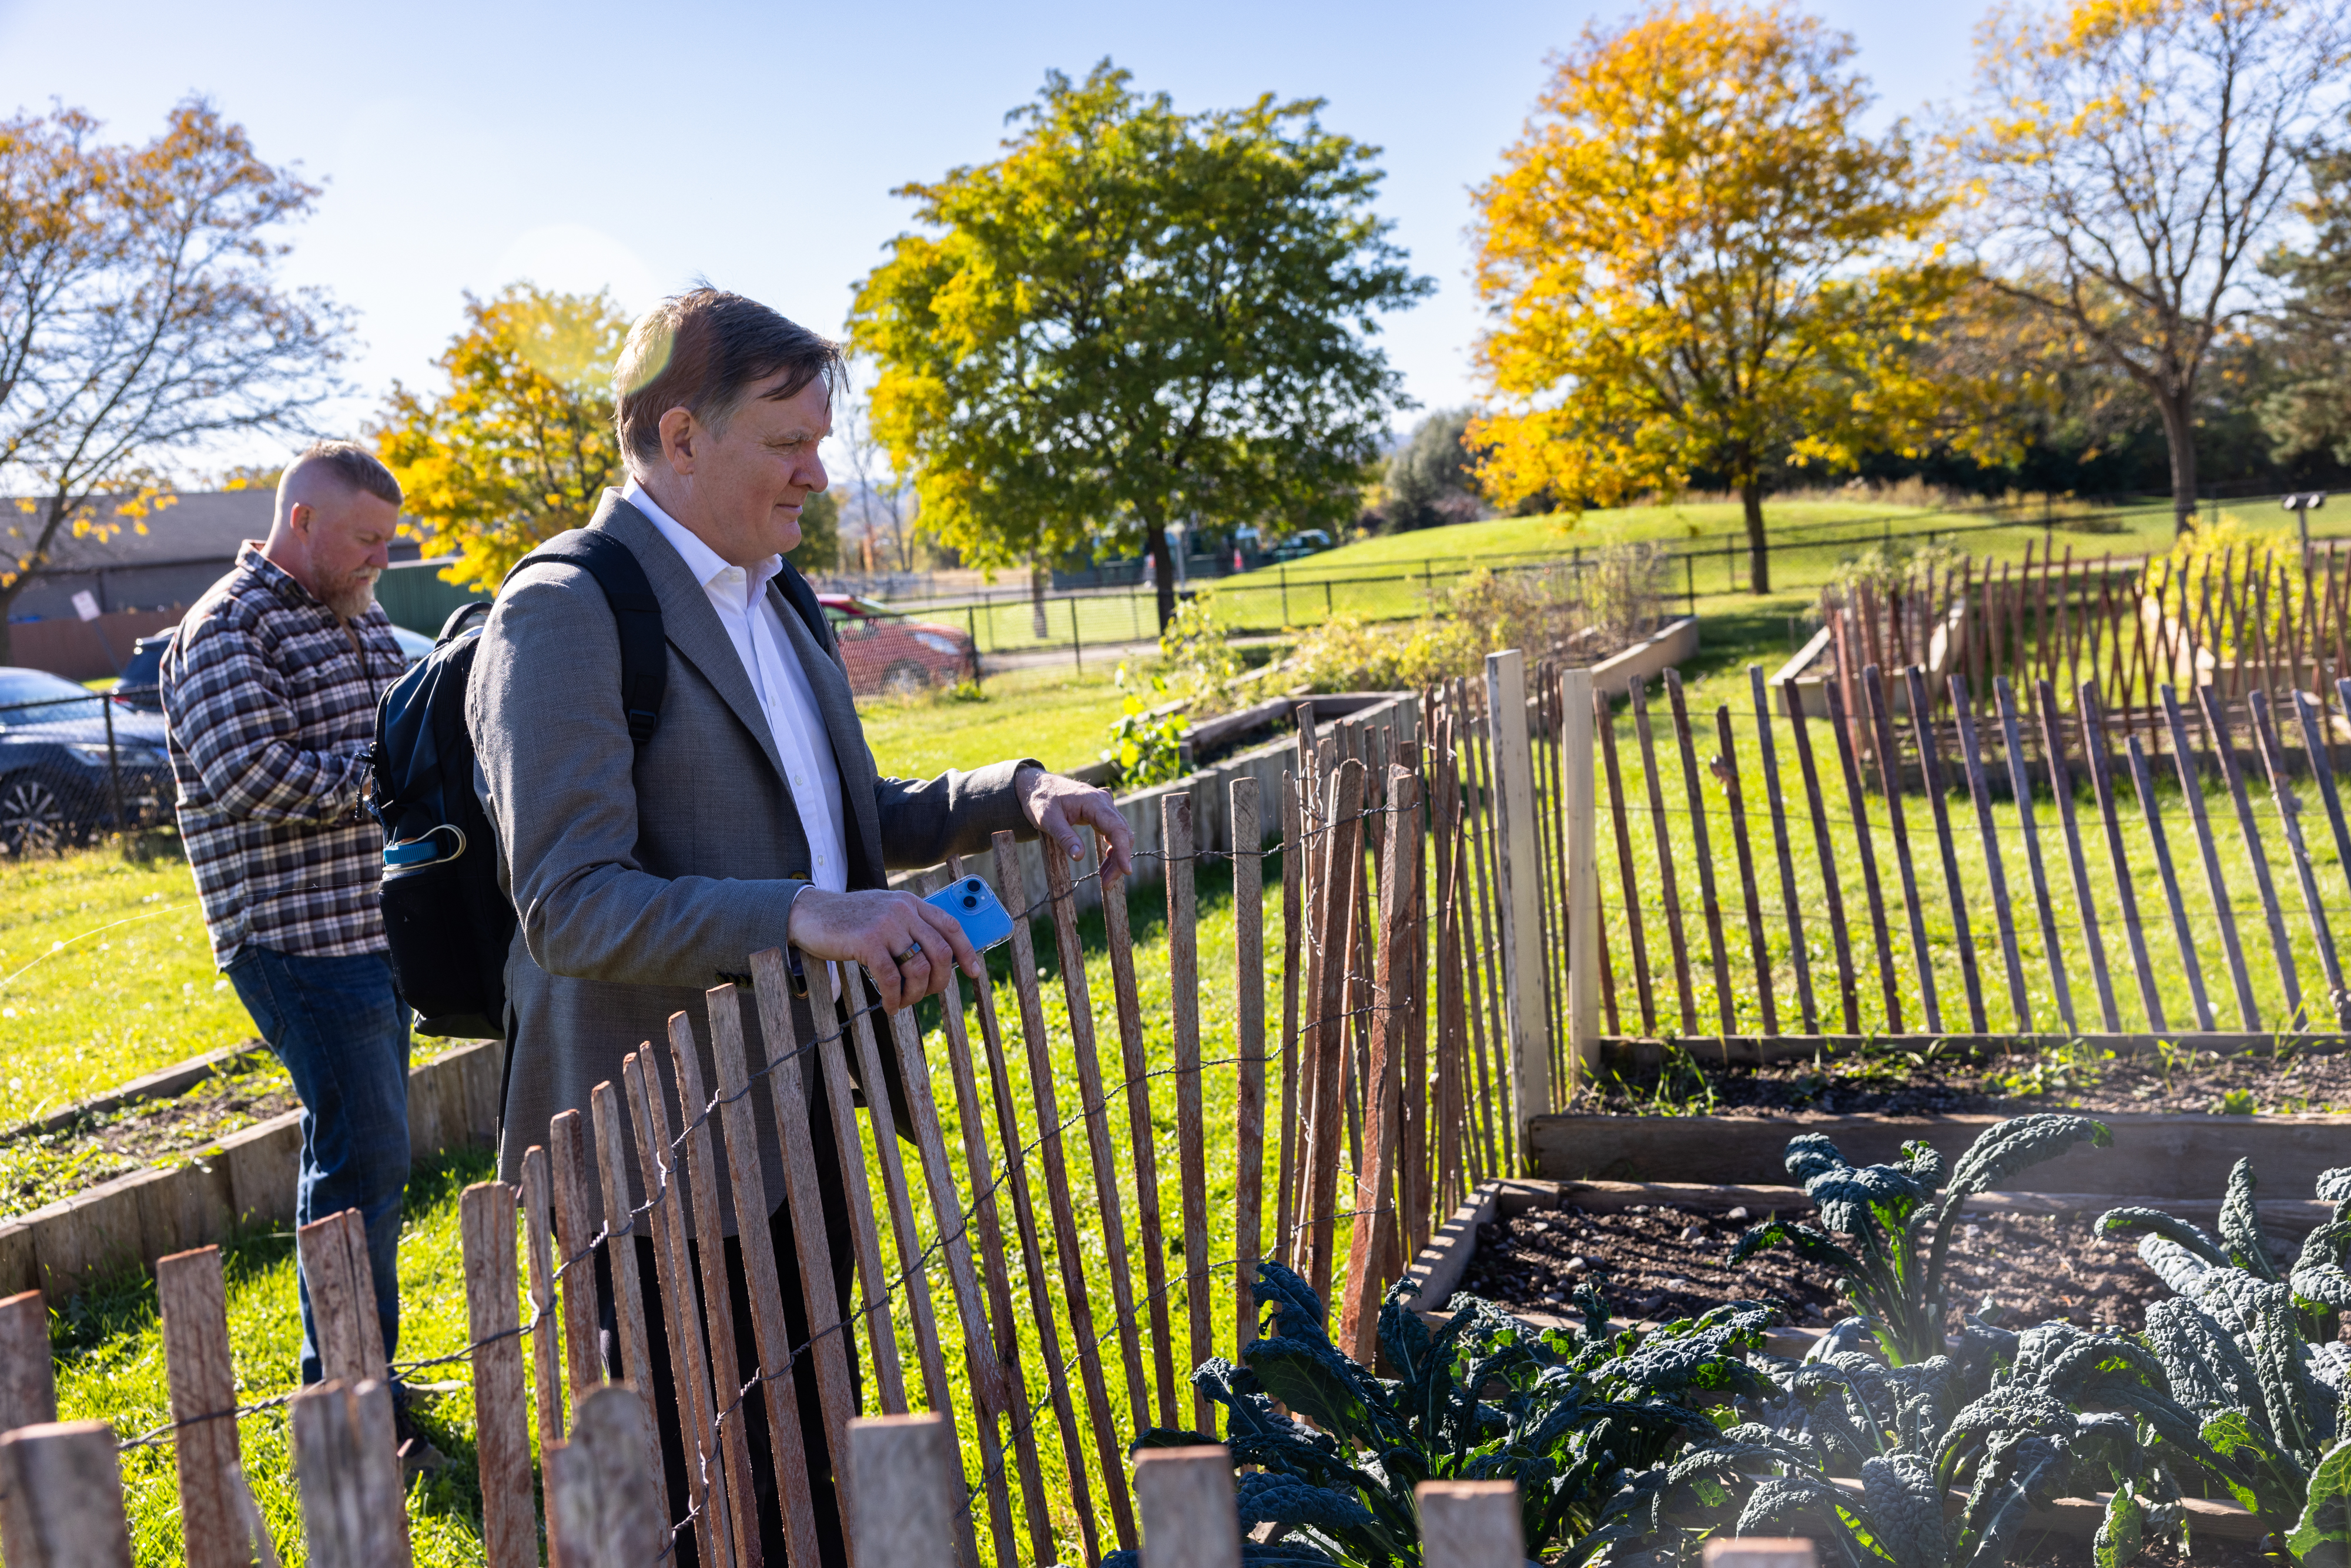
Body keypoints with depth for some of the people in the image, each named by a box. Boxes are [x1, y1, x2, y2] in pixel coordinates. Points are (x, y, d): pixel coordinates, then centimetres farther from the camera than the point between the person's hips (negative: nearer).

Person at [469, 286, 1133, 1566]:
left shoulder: (773, 595, 12)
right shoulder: (564, 615, -16)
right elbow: (569, 906, -24)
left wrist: (1013, 797, 5)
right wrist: (804, 916, -36)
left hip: (797, 1119, 8)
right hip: (665, 1156, -8)